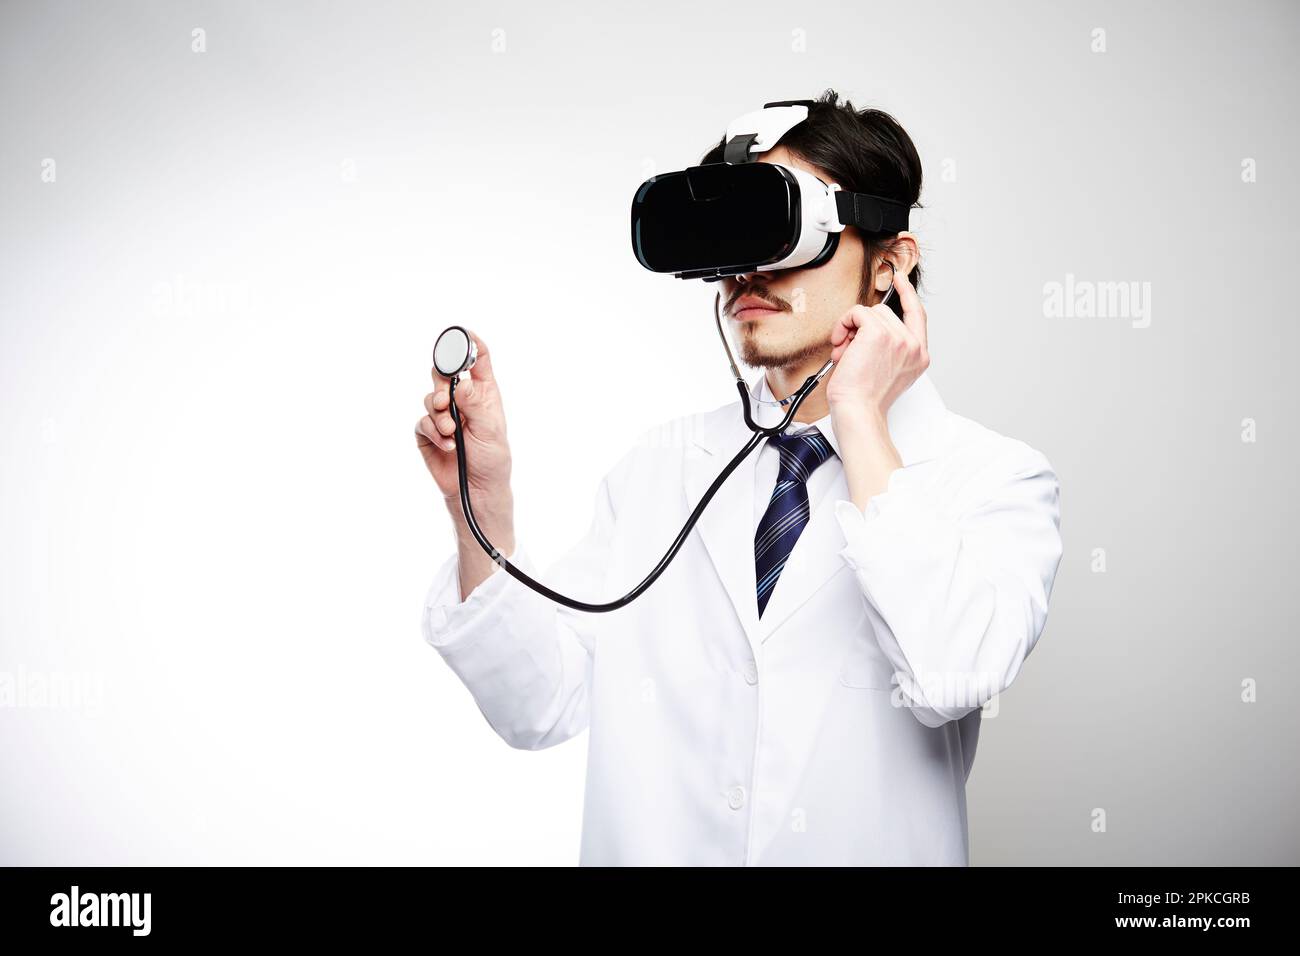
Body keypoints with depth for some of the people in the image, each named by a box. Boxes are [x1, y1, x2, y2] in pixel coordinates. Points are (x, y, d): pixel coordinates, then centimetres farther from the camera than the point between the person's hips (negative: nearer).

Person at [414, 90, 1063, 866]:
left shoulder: (998, 479, -5)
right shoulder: (661, 465, 4)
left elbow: (952, 676, -22)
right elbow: (542, 708, 2)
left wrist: (860, 420, -14)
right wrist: (482, 503, -11)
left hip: (867, 851, -2)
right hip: (642, 847, 2)